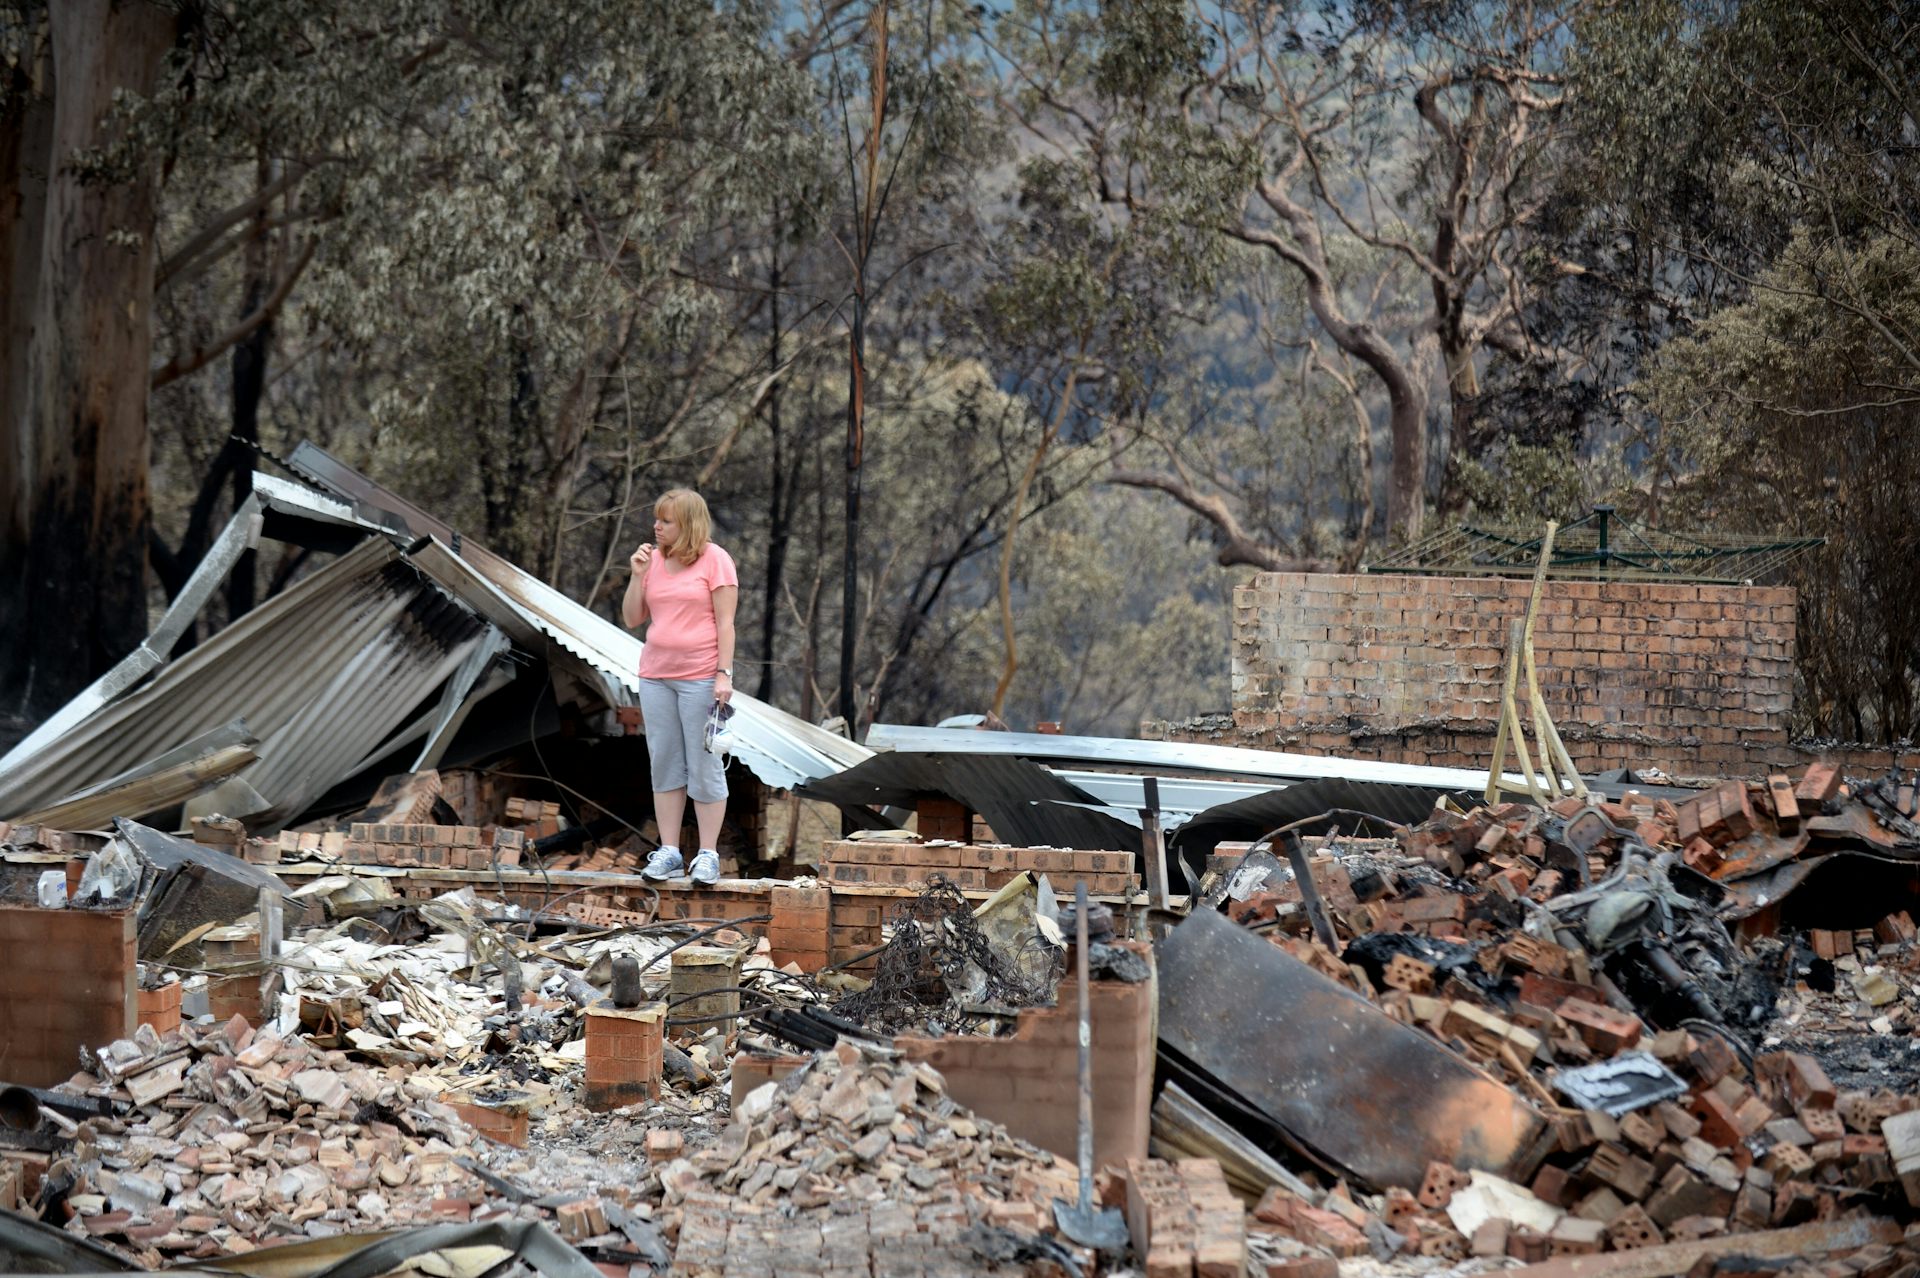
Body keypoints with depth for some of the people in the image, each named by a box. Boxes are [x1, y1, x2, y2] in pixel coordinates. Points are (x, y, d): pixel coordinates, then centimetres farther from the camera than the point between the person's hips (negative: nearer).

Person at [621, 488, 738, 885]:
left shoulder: (715, 560, -5)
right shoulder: (653, 560, 9)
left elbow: (725, 622, -7)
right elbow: (632, 619, 11)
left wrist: (724, 673, -13)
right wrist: (637, 576, -2)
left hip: (700, 678, -5)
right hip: (655, 676, 5)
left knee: (704, 766, -2)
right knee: (664, 764, 7)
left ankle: (708, 856, 4)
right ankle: (668, 853, 12)